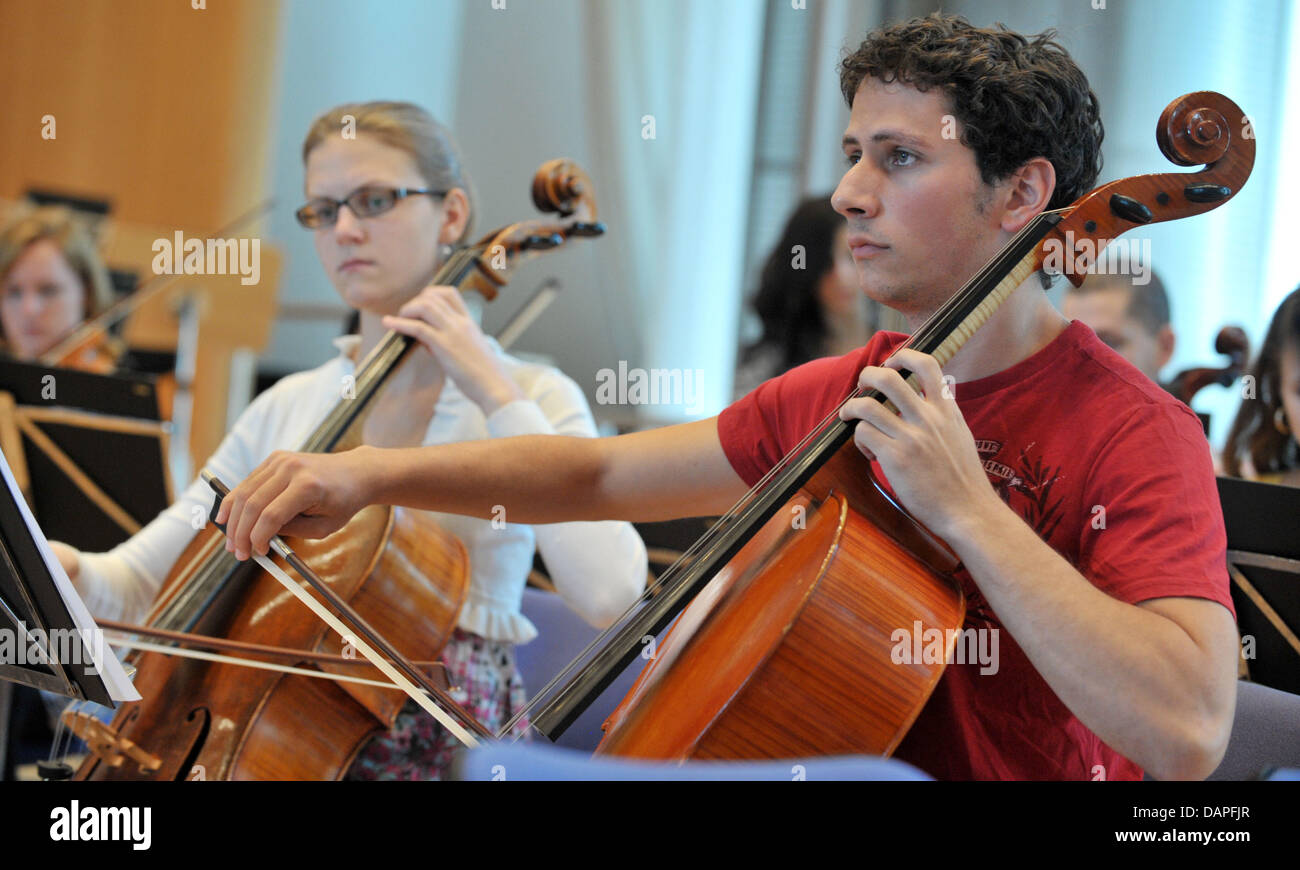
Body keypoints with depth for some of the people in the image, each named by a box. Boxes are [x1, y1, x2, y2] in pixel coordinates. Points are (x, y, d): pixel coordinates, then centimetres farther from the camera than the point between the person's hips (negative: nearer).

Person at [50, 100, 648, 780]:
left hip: (445, 748, -4)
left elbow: (609, 595, -18)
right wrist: (69, 572, -11)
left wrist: (495, 394, -15)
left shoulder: (532, 398, -1)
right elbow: (138, 581, 12)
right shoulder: (287, 408, 11)